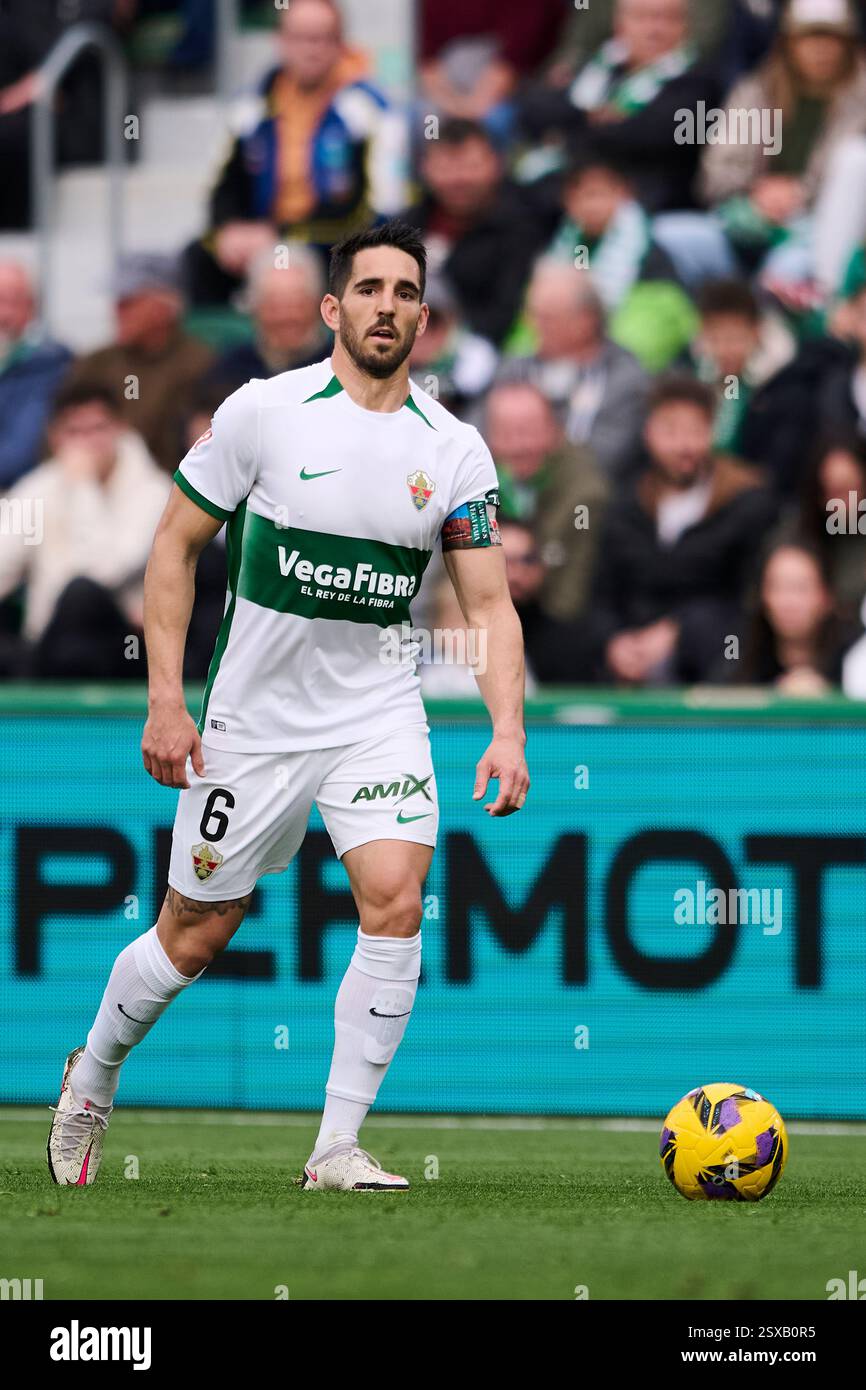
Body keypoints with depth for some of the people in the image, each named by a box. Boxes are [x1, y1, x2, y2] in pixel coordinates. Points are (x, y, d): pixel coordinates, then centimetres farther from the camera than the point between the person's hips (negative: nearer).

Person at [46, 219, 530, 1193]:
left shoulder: (455, 451, -2)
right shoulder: (265, 412, -8)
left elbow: (489, 604, 1)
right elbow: (176, 544, -2)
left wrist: (507, 731, -14)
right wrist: (164, 699, -9)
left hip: (378, 719, 2)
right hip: (254, 719, -2)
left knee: (396, 901, -19)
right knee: (193, 937, 6)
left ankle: (337, 1148, -10)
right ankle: (90, 1078, 35)